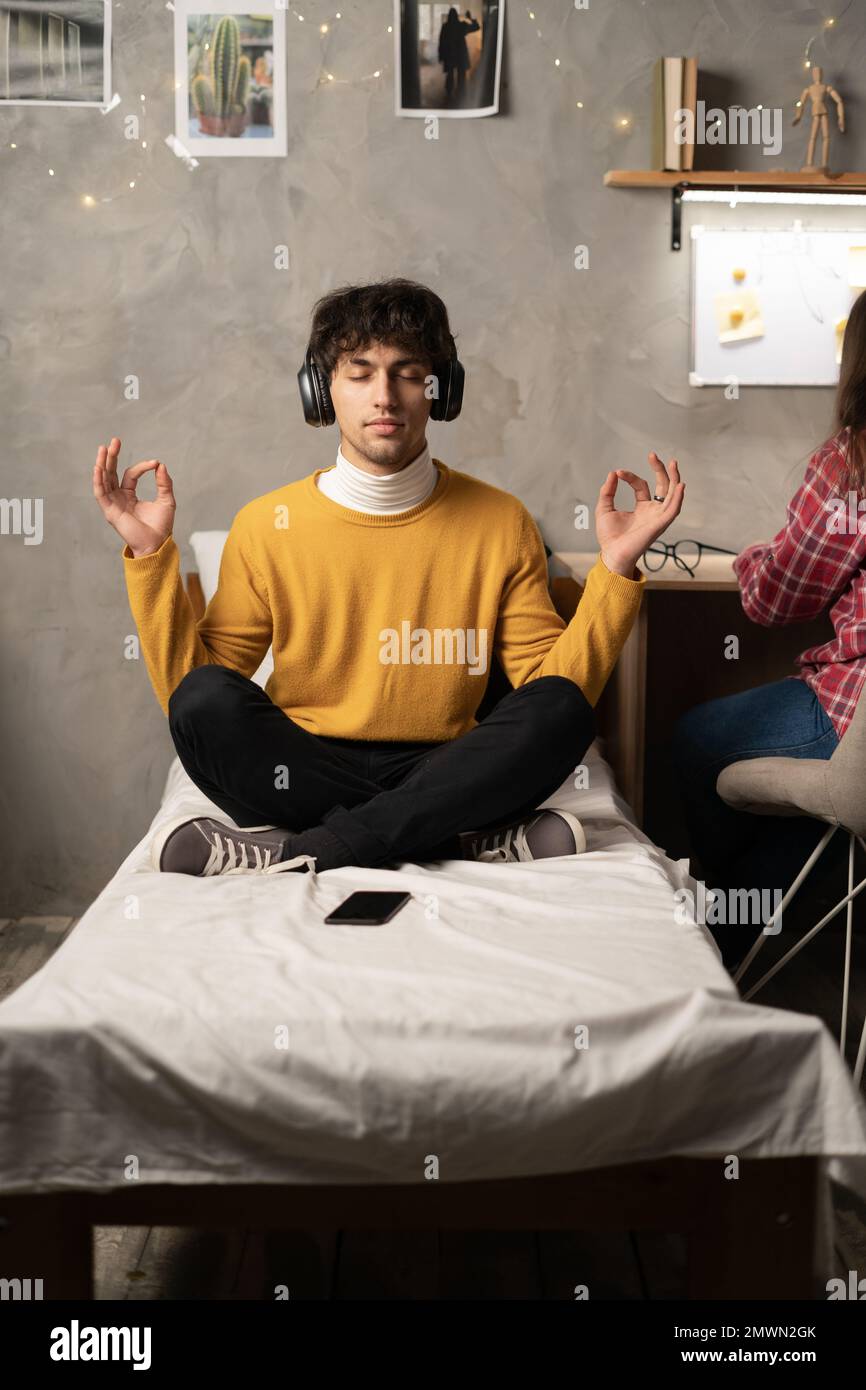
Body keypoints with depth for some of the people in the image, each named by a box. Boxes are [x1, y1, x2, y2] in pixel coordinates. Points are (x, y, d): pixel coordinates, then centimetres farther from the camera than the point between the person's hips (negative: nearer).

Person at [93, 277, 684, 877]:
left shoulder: (501, 523, 3)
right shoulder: (267, 525, 1)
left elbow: (556, 693, 0)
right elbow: (188, 694, 0)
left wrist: (615, 569, -10)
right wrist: (150, 556, -9)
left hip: (439, 774, 1)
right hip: (303, 774, 0)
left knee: (560, 708, -26)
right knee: (205, 698, -27)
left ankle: (294, 850, -25)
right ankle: (463, 840, -23)